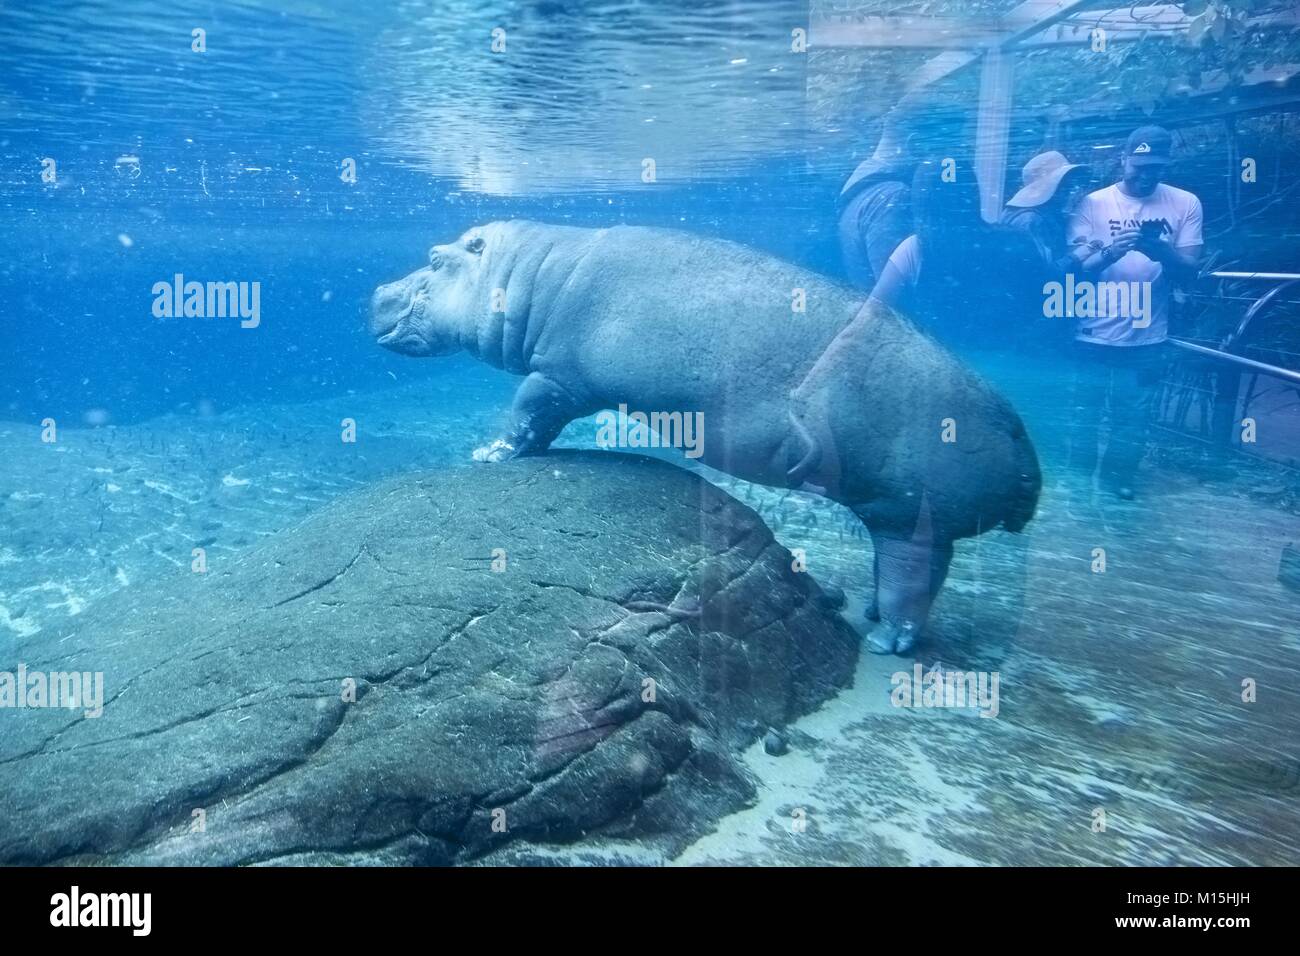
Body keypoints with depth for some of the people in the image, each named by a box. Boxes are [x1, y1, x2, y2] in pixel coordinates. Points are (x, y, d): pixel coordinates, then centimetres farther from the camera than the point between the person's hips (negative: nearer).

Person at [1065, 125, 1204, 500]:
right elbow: (1077, 267, -8)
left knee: (1132, 425, 9)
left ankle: (1115, 490, 27)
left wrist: (1159, 249, -26)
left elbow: (1189, 271, -5)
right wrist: (1109, 252, -30)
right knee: (1083, 420, 9)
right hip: (1092, 337, -1)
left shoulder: (1185, 204, 1)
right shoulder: (1093, 203, -2)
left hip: (1146, 339, 1)